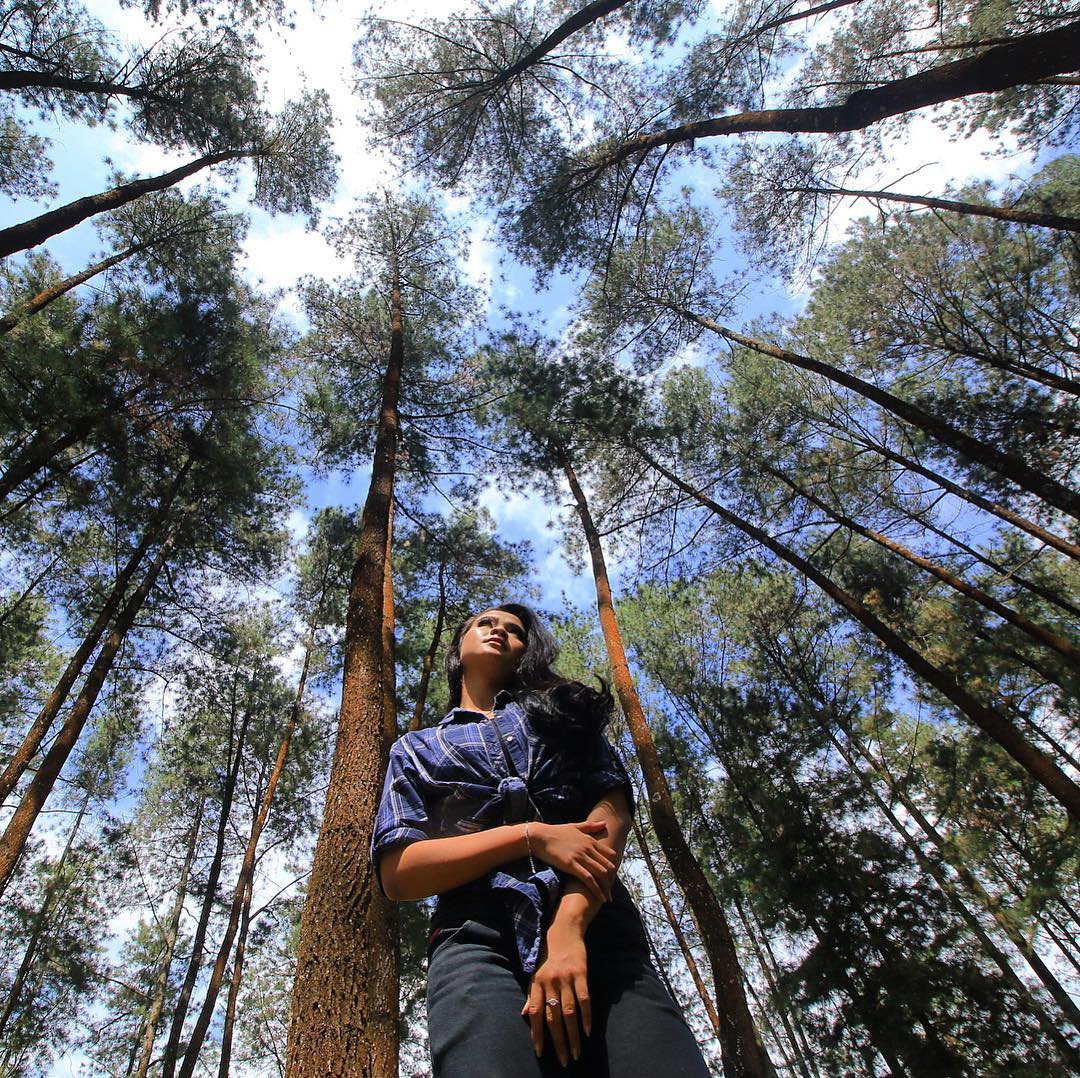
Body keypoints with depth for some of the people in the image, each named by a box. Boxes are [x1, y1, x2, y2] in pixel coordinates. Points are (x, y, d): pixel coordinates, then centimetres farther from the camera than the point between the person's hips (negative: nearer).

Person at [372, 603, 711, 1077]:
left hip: (596, 927, 1)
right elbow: (397, 874, 6)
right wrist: (531, 836, -7)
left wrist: (568, 929, -13)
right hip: (480, 940, 0)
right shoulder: (417, 748, 21)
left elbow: (612, 813, 5)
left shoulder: (560, 712, 22)